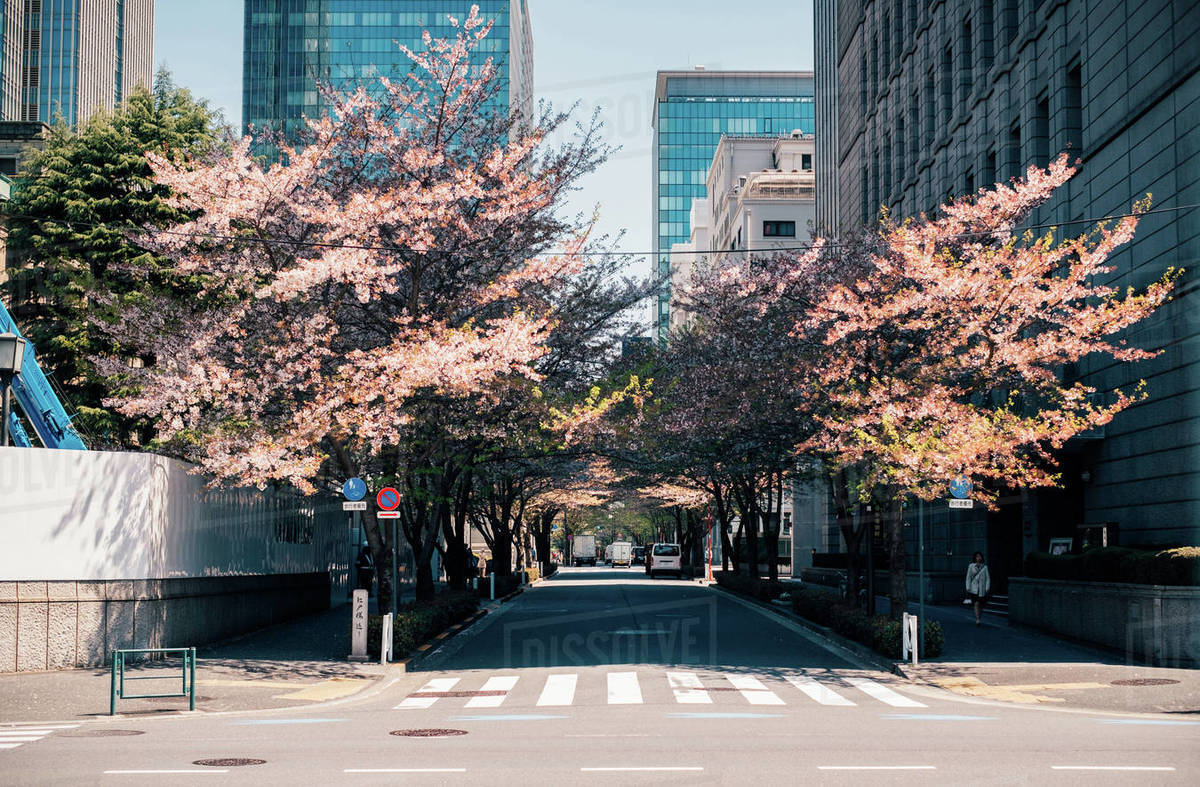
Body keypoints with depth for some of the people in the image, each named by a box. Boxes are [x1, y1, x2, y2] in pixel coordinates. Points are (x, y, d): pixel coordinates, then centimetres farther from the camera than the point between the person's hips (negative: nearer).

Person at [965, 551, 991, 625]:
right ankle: (977, 620, -18)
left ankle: (978, 619, 23)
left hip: (982, 589, 2)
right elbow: (968, 578, 4)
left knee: (981, 605, 7)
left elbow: (988, 578, 3)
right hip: (974, 589, -2)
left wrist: (987, 589, -4)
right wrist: (968, 588, -1)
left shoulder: (985, 567, 4)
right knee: (976, 604, -15)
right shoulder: (971, 566, 3)